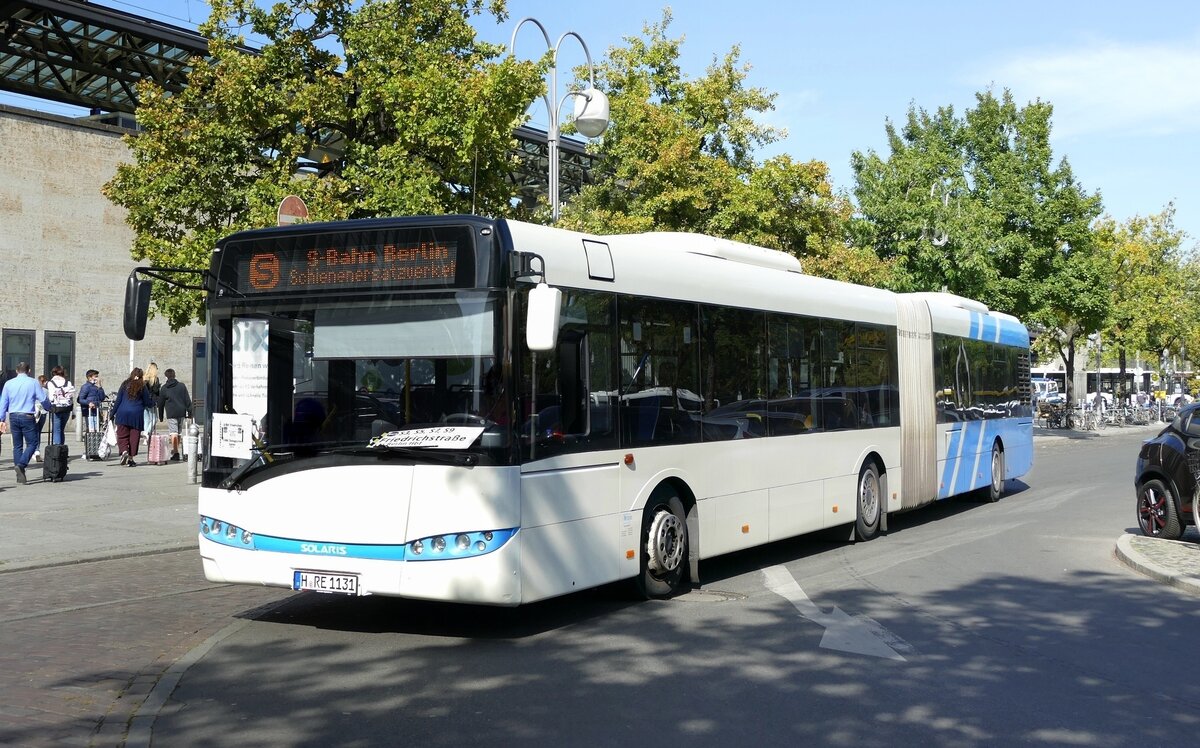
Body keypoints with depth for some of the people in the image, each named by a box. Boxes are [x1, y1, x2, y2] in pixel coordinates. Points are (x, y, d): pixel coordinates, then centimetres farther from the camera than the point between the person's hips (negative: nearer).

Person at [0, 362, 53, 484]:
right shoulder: (33, 382, -4)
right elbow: (43, 399, -4)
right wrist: (48, 408, 17)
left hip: (13, 417, 4)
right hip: (27, 417, -4)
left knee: (17, 445, 9)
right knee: (32, 443, 4)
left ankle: (20, 476, 9)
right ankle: (21, 464, -19)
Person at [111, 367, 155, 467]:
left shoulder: (125, 384, 5)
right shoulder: (142, 387, 2)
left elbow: (118, 400, 5)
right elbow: (147, 402, 8)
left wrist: (113, 413, 11)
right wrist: (154, 403, 29)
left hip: (123, 414, 1)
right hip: (137, 415, -1)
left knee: (122, 436, 4)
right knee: (134, 437, 4)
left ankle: (124, 452, -20)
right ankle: (130, 458, 4)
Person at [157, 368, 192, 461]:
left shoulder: (163, 388, 3)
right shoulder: (181, 385, 7)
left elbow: (160, 403, 7)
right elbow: (187, 400, 4)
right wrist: (189, 411, 6)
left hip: (171, 414, -3)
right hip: (181, 412, 3)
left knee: (173, 433, -8)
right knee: (178, 432, 15)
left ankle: (175, 453, -17)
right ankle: (175, 451, 24)